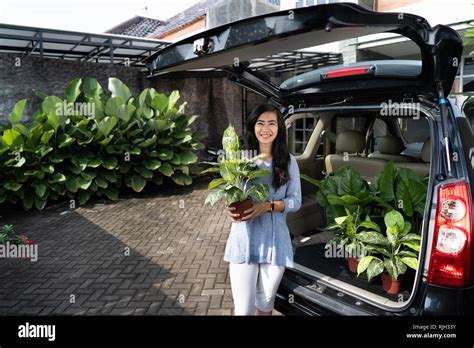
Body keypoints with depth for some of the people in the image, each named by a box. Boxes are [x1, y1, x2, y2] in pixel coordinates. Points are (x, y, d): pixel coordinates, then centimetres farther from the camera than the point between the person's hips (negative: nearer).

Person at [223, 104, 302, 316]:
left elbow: (296, 201, -1)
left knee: (266, 302, 19)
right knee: (243, 307, 3)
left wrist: (268, 206, -17)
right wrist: (231, 209, -14)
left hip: (275, 240, 1)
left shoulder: (289, 162, 0)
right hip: (244, 238, 0)